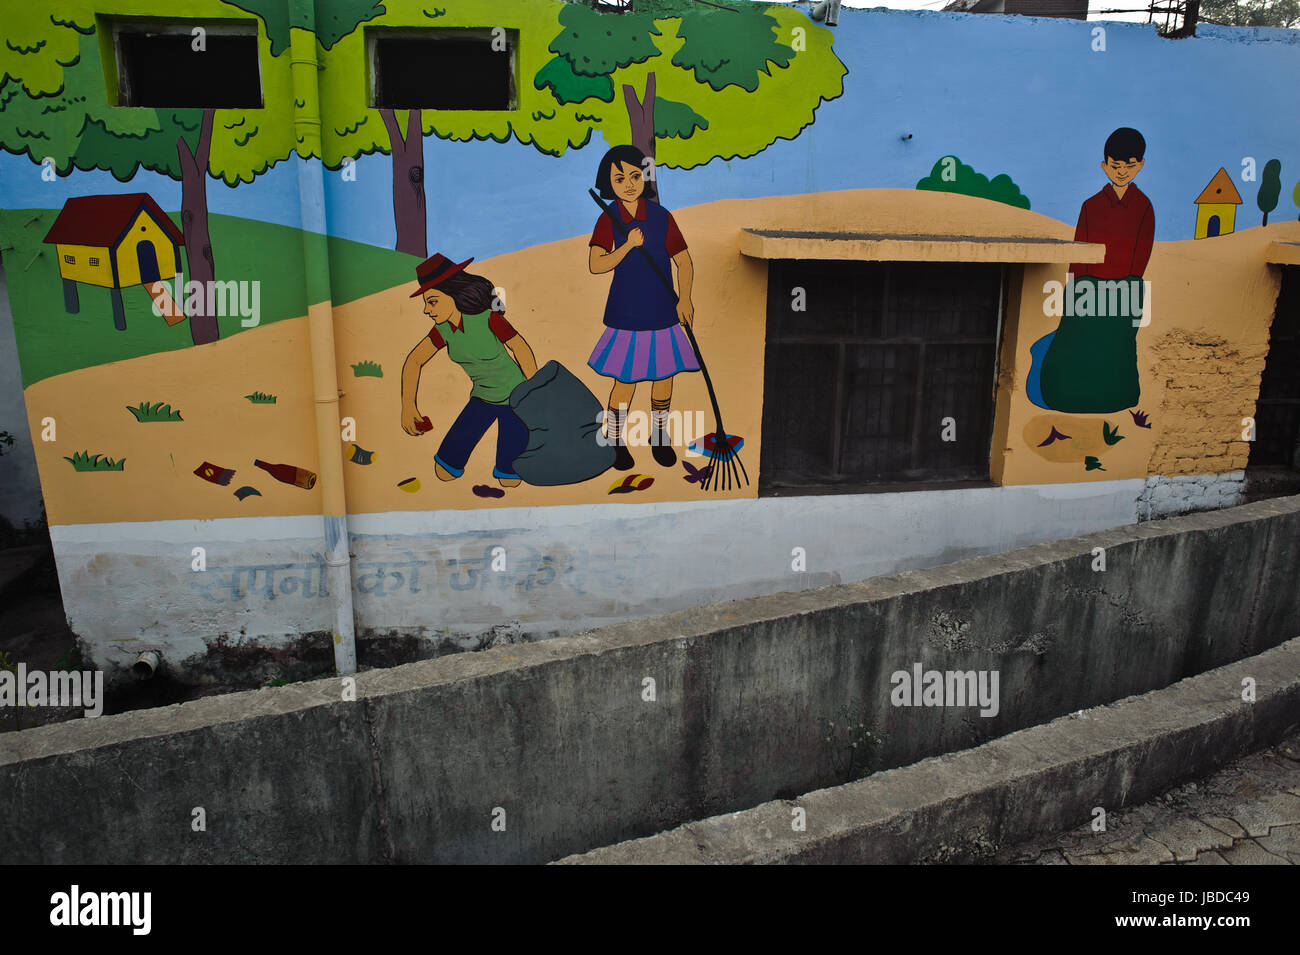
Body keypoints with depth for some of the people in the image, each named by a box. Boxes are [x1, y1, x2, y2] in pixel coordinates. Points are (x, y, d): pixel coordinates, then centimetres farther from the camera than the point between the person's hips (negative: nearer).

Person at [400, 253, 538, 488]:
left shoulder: (488, 319, -28)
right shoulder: (444, 328, -11)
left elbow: (521, 348, -15)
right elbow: (414, 361, -1)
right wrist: (408, 406, -12)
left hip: (515, 396, -5)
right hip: (482, 398, 5)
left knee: (509, 481, -8)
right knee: (444, 472, 2)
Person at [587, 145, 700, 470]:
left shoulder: (661, 216, -3)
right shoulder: (608, 220, -6)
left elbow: (684, 261, 0)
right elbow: (596, 265, -18)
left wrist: (685, 299, -12)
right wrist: (628, 245, -30)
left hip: (662, 311, 2)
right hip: (626, 315, -2)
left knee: (664, 375, 11)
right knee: (626, 381, 1)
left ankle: (659, 436, 31)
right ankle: (615, 440, 21)